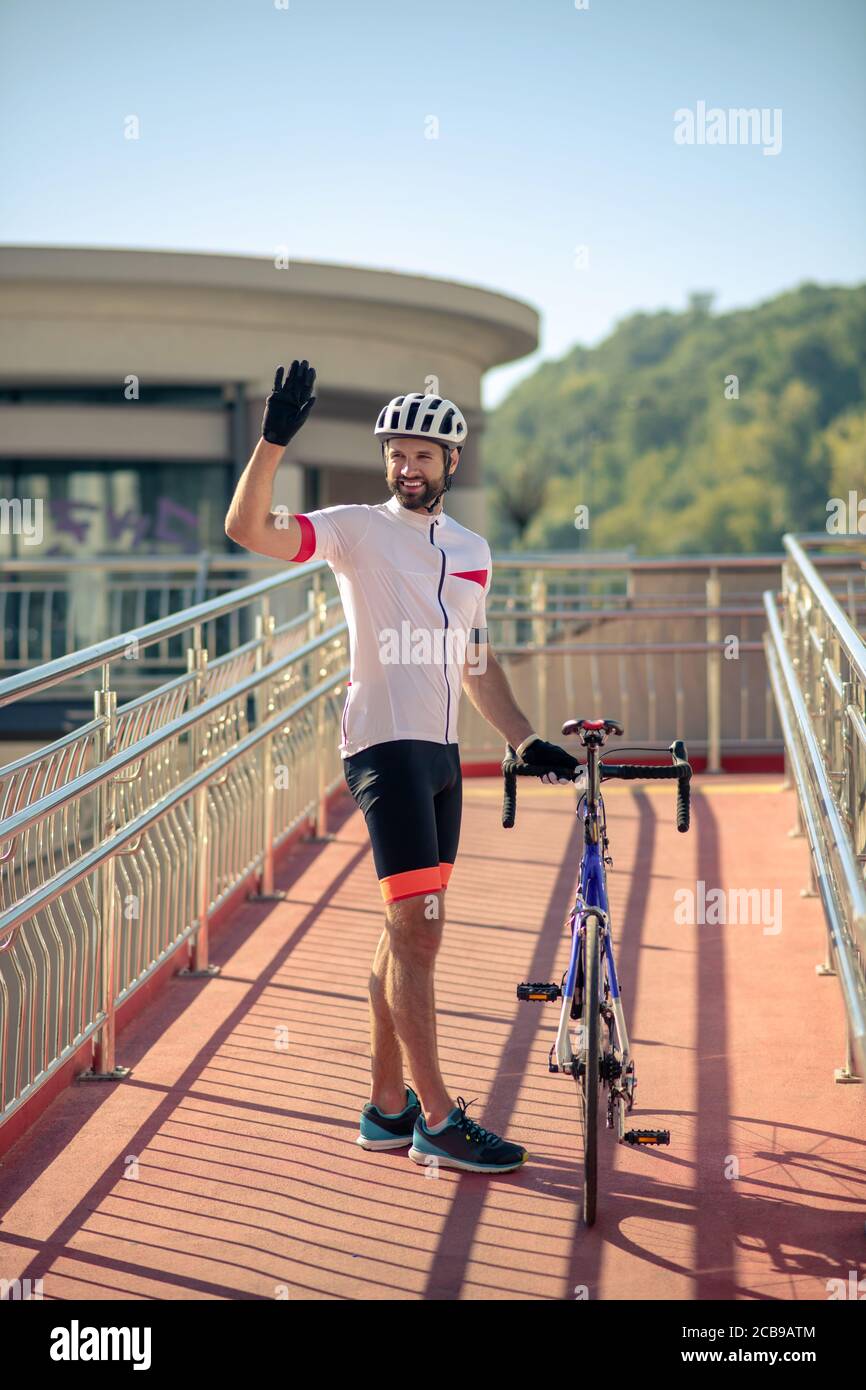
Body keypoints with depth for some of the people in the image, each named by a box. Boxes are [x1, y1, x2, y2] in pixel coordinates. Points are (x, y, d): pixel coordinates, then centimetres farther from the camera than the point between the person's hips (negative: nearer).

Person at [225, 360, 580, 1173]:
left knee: (408, 931, 12)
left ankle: (387, 1106, 21)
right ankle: (436, 1121, -3)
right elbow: (247, 529, -18)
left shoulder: (471, 550, 15)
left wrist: (525, 740, 15)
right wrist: (274, 439, -28)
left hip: (441, 753, 7)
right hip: (384, 746, -7)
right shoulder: (357, 530, -4)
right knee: (418, 931, -9)